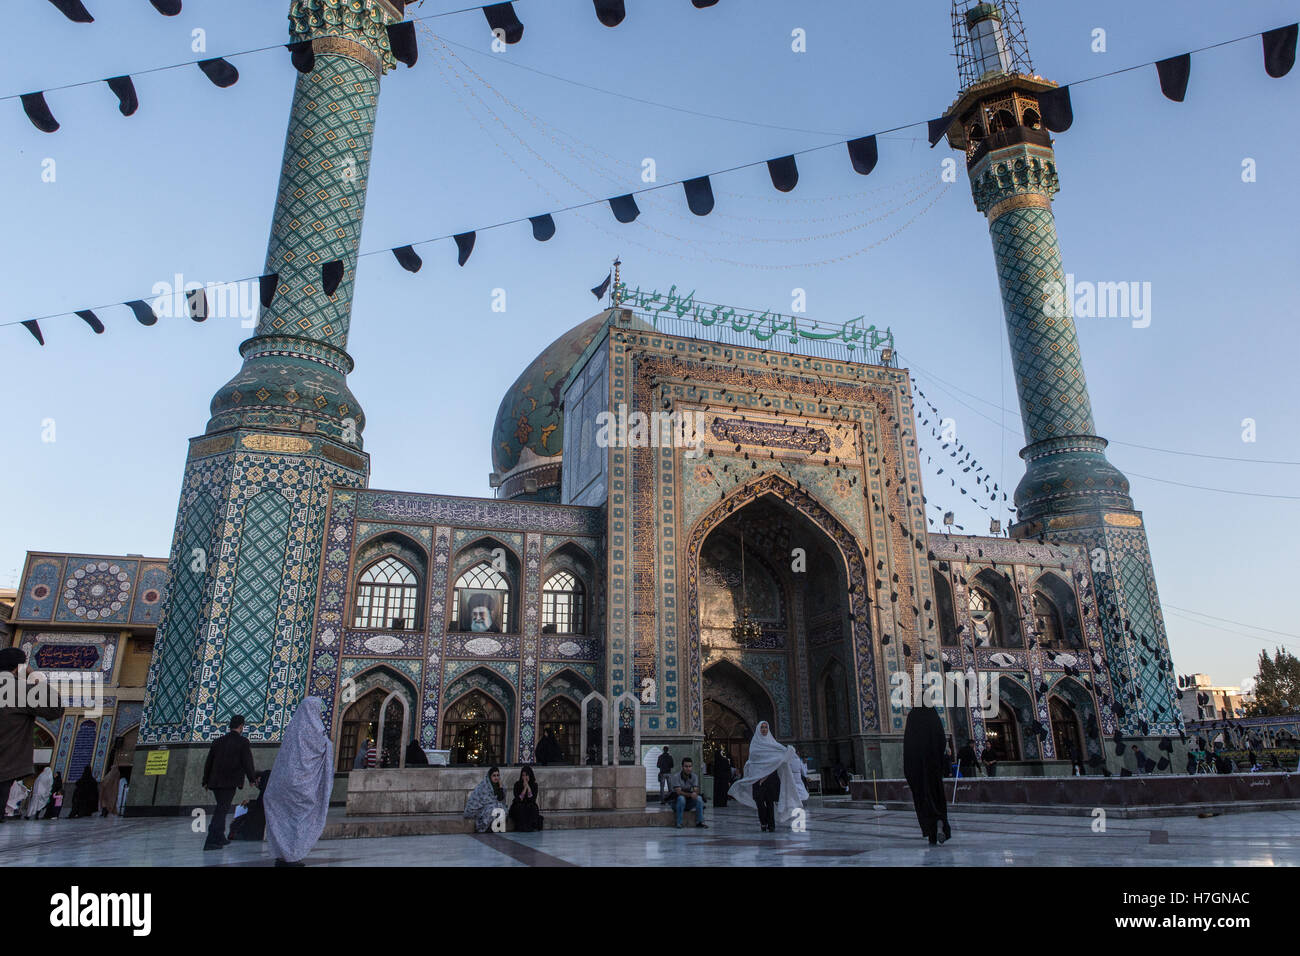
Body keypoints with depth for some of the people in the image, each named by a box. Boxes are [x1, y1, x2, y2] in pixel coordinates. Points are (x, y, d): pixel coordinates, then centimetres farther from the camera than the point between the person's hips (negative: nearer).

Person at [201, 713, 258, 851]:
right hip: (230, 783, -6)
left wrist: (206, 781, 24)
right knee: (222, 810, -4)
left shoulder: (218, 741, 11)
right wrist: (252, 778, 9)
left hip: (215, 781, 6)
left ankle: (219, 838, 26)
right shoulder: (243, 742, -6)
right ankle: (211, 841, -10)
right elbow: (248, 763, -6)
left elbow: (208, 762, 15)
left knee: (221, 809, 19)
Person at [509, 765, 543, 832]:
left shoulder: (534, 785, -5)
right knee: (520, 806, -33)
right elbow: (518, 799, -17)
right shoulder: (517, 784, -8)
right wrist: (525, 788, -24)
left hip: (530, 807, 1)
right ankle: (521, 827, -27)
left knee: (532, 807, -31)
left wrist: (528, 787, -22)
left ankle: (530, 827, -27)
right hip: (518, 808, -1)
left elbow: (533, 799, -17)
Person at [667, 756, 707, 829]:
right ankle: (679, 823, -27)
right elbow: (678, 792, -24)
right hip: (677, 802, -3)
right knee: (681, 798, -36)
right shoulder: (676, 777, -15)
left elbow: (696, 790, -12)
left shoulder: (694, 777, -2)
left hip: (689, 803, 3)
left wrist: (695, 793, -38)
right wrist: (690, 794, -40)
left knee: (699, 798, -25)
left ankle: (700, 821, -19)